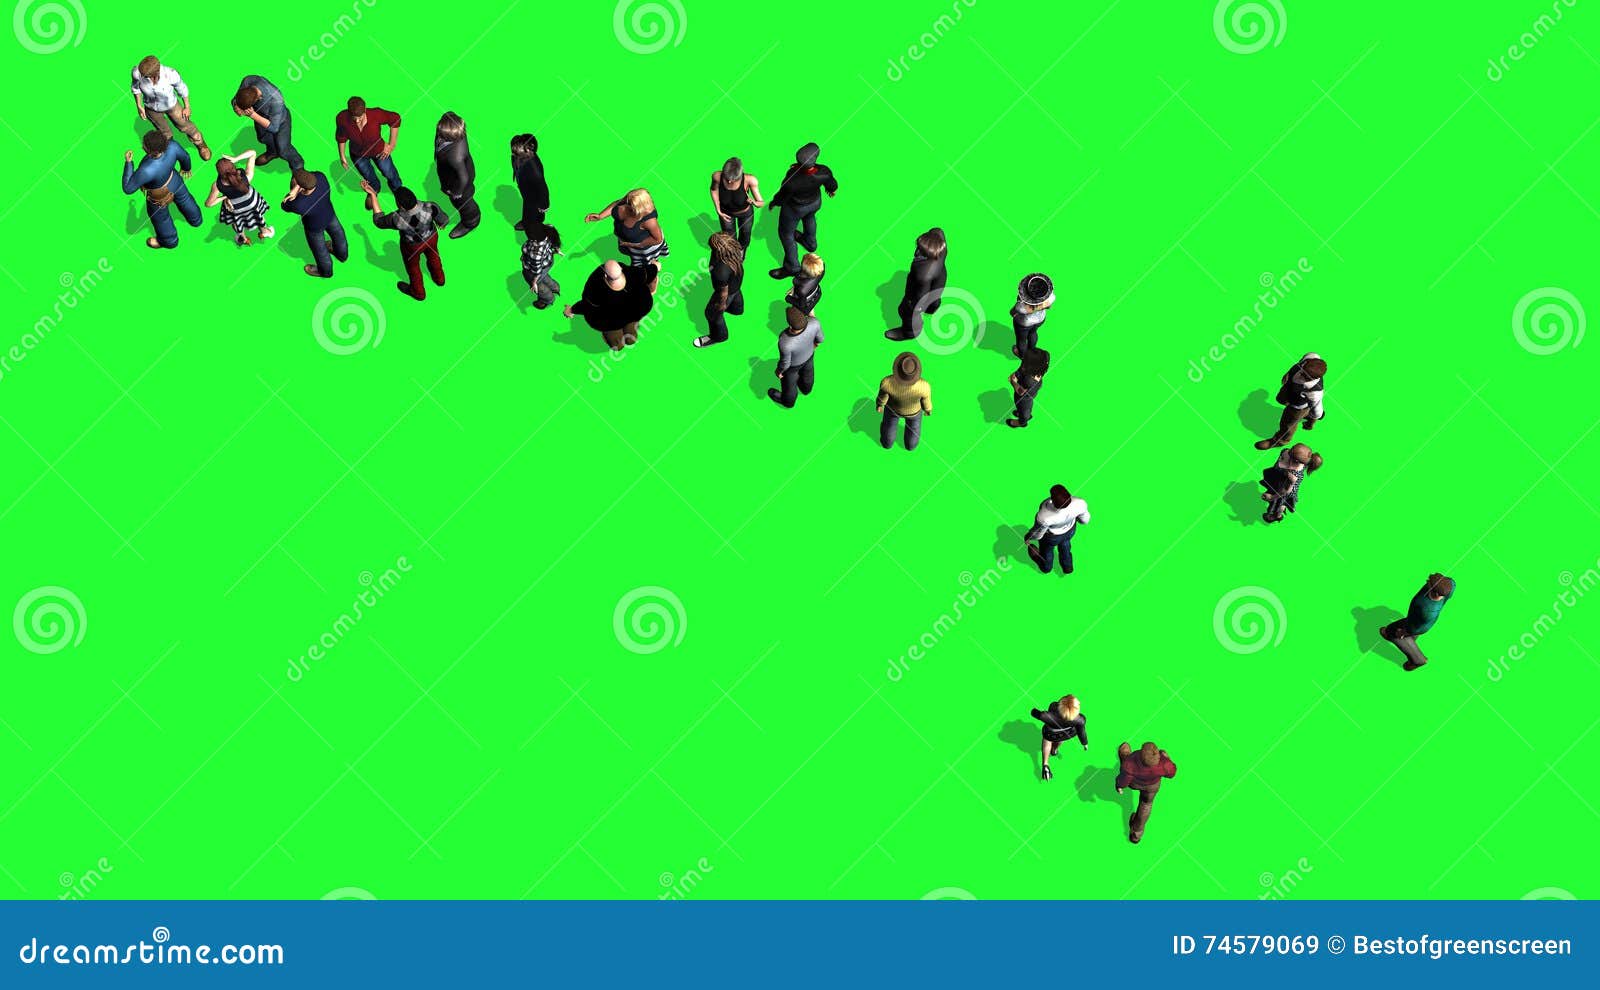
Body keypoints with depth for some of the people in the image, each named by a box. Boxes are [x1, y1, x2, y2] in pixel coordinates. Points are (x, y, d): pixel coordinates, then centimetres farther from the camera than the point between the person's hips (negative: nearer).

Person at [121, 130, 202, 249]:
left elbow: (128, 188, -31)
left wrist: (128, 162, -23)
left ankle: (169, 240, 58)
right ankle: (195, 219, 68)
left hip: (159, 196, -4)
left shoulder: (147, 171, -47)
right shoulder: (172, 146, -35)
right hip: (174, 180, 4)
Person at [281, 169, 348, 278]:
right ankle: (342, 254, 67)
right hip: (330, 214, 4)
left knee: (320, 249, 27)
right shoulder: (320, 177, -38)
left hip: (314, 227, -4)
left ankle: (325, 271, 58)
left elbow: (285, 207, -21)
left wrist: (292, 193, -39)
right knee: (337, 233, 35)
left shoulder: (298, 205, -44)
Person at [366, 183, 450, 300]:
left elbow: (379, 221, -18)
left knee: (412, 265, 27)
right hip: (431, 236, 2)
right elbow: (444, 220, -16)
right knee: (432, 254, 32)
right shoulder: (429, 208, -34)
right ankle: (439, 278, 57)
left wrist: (373, 195, -19)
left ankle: (418, 292, 50)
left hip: (412, 245, -2)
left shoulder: (397, 219, -36)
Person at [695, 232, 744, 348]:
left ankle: (718, 336, 48)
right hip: (737, 280, 7)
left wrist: (722, 303, -12)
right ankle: (737, 308, 76)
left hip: (729, 291, -7)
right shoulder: (734, 246, -30)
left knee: (713, 313, 20)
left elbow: (724, 291, -32)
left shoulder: (721, 271, -49)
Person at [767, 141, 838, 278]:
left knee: (785, 233, 21)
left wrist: (773, 202, 0)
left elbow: (782, 196, -23)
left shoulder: (792, 180, -42)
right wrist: (831, 190, 17)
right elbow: (832, 184, -8)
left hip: (795, 208, -4)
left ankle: (792, 267, 34)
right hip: (815, 202, 4)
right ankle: (810, 241, 65)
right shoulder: (824, 172, -32)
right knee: (809, 217, 38)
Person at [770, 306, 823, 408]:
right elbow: (819, 337, -14)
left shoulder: (785, 343, -47)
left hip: (793, 364, -4)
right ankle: (806, 388, 68)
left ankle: (788, 401, 60)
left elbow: (785, 363, -25)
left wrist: (779, 371, -2)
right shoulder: (813, 322, -39)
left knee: (789, 381, 29)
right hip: (809, 354, 4)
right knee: (807, 372, 36)